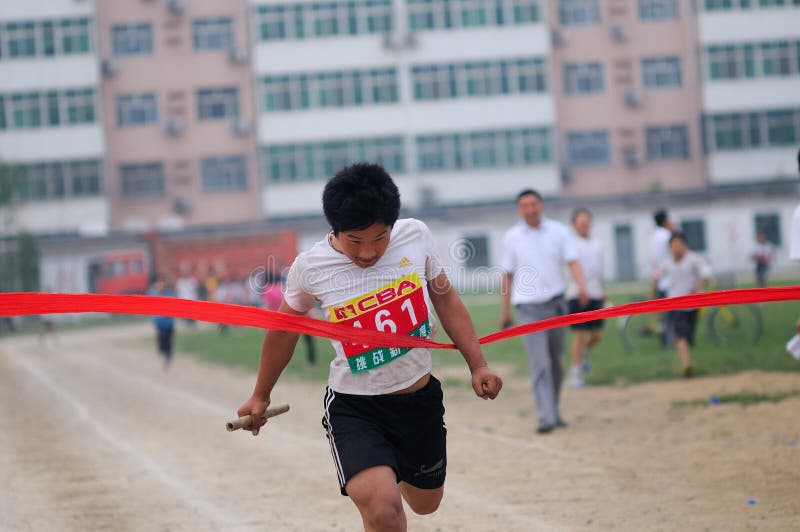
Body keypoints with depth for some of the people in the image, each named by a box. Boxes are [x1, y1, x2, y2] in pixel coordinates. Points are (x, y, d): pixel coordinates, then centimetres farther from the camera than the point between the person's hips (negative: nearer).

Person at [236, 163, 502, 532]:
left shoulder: (416, 235, -9)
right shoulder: (309, 269, -14)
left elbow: (445, 298, 8)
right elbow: (284, 330, 5)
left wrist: (477, 364, 4)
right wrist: (261, 395, 18)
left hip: (421, 399, 4)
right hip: (354, 408, -3)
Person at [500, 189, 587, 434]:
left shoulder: (558, 231, 3)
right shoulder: (512, 238, 1)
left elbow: (572, 261, -6)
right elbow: (508, 275, 6)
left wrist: (581, 286, -25)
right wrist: (504, 312, 7)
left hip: (556, 303, 2)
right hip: (529, 307, -2)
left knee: (556, 363, 11)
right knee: (539, 364, -13)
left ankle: (554, 411, 25)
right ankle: (546, 417, -17)